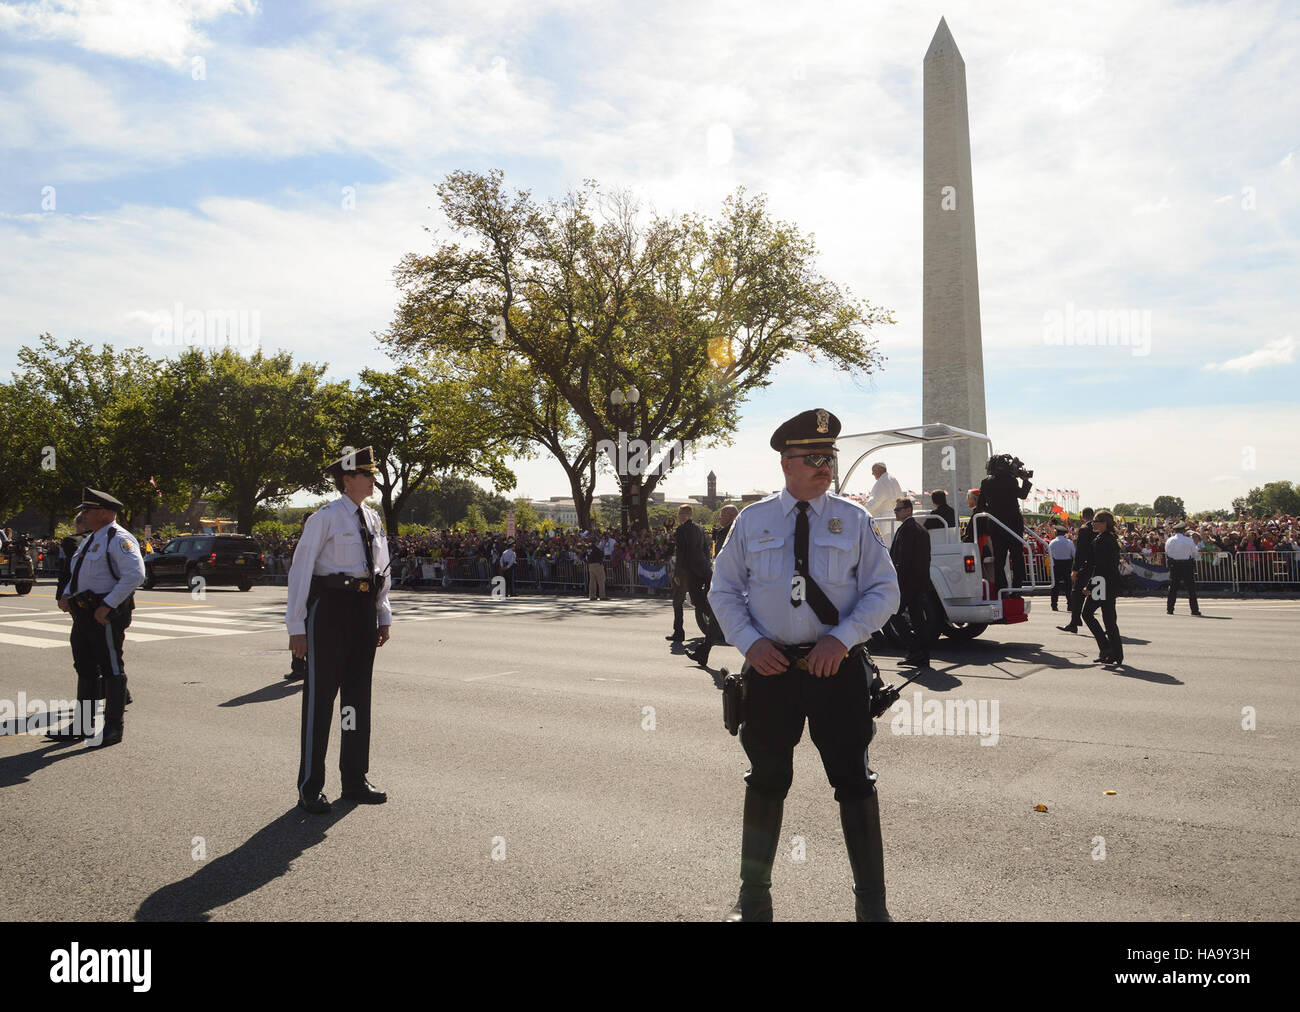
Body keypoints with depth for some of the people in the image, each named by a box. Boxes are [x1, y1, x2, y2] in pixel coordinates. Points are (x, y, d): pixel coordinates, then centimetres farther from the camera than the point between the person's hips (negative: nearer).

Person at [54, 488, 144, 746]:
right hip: (84, 615, 10)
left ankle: (114, 727, 5)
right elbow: (76, 575, 29)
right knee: (85, 669, 16)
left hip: (107, 616, -10)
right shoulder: (90, 540, 19)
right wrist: (66, 595, 8)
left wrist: (107, 605, -24)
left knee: (112, 670, -3)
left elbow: (135, 575, -23)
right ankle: (84, 724, 27)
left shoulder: (119, 539, -12)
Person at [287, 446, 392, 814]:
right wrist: (297, 625, -12)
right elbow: (300, 570, -10)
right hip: (330, 607, -7)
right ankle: (310, 788, 11)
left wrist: (383, 615, 14)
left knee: (358, 693, 12)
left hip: (364, 608, 7)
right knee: (320, 694, 0)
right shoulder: (325, 518, -9)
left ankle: (355, 781, 23)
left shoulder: (373, 519, 11)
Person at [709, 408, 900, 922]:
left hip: (838, 666, -1)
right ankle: (754, 895, 31)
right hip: (770, 666, 1)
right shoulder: (752, 520, 3)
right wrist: (750, 642, -8)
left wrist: (842, 637, -15)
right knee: (766, 780, 13)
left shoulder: (854, 520, 1)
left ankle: (871, 901, 23)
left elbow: (884, 591, 1)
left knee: (854, 782, 6)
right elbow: (723, 590, 7)